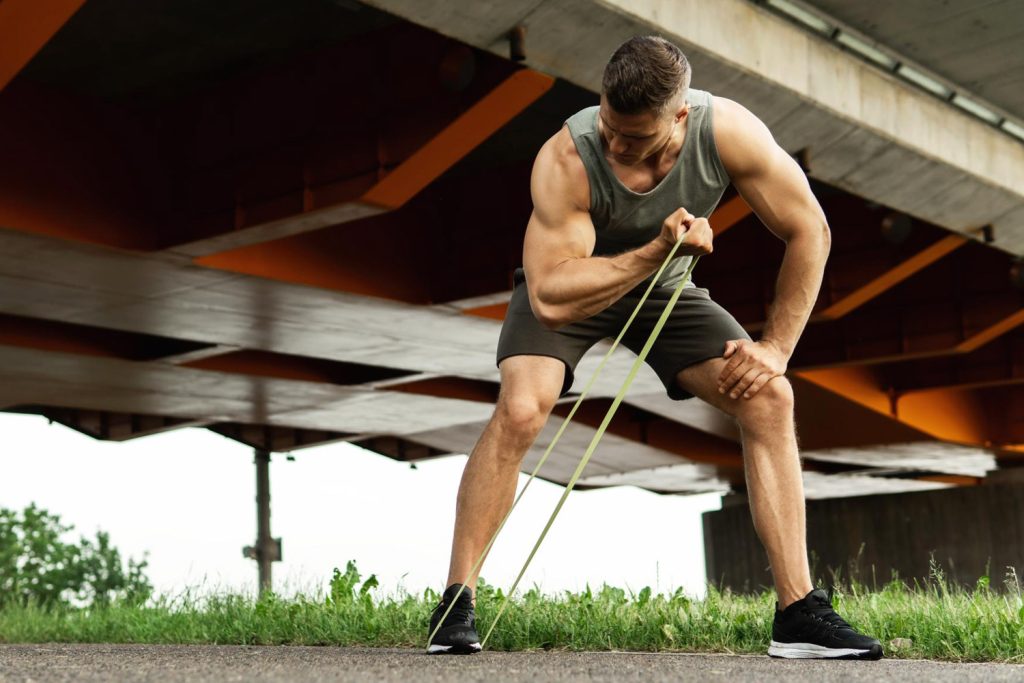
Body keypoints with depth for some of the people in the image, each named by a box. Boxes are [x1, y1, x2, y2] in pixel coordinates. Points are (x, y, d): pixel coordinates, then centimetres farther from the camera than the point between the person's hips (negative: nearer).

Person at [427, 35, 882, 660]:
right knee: (520, 409, -28)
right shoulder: (565, 160, -35)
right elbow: (550, 298, -40)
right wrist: (658, 250, -45)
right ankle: (457, 603, -14)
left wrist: (775, 348, -16)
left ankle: (799, 615, -7)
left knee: (770, 397, -13)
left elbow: (809, 231, -15)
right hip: (570, 287, -3)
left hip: (666, 288, 3)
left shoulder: (729, 132, -28)